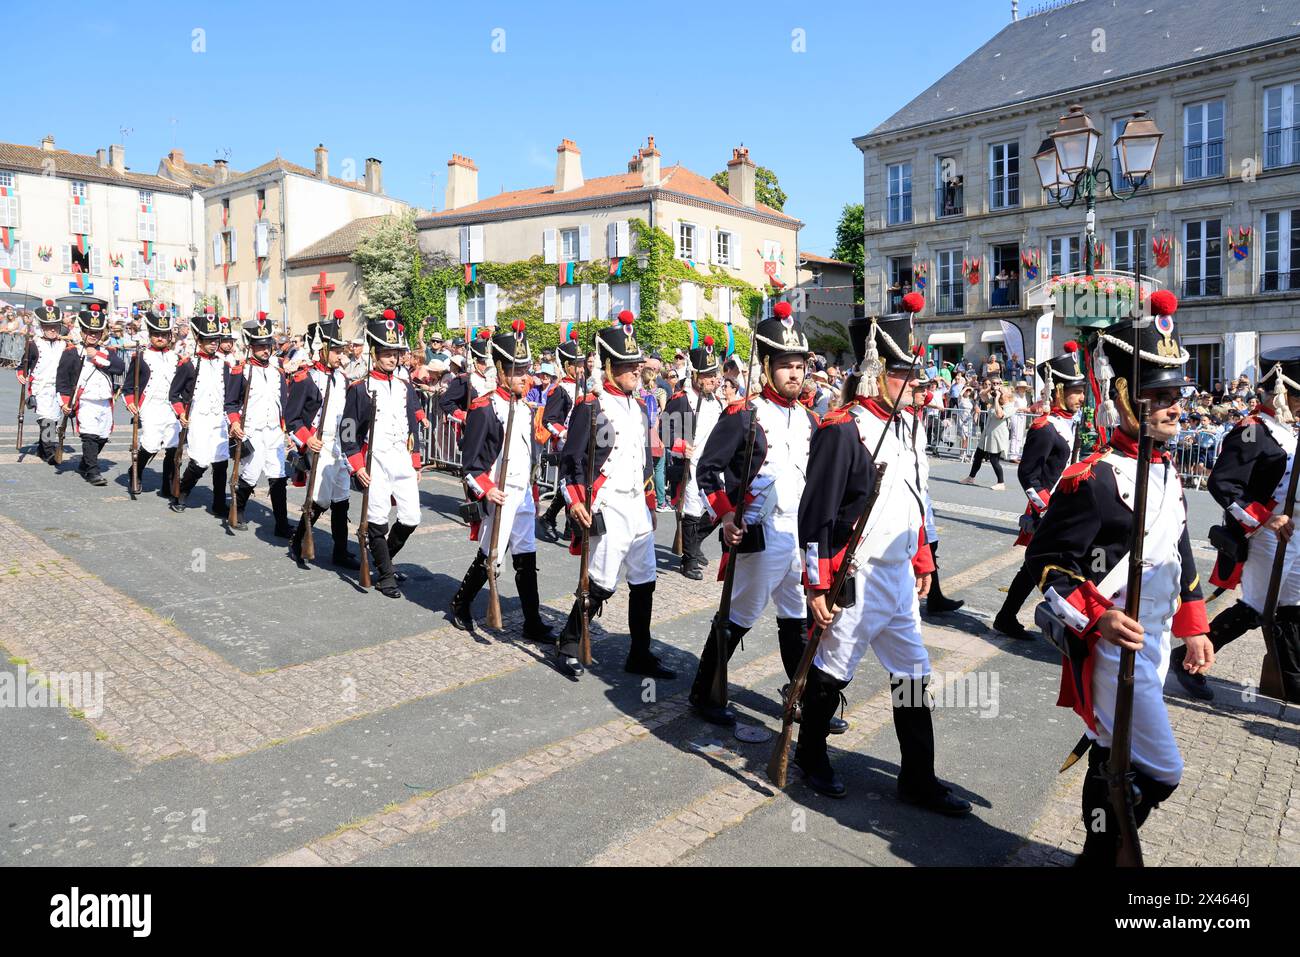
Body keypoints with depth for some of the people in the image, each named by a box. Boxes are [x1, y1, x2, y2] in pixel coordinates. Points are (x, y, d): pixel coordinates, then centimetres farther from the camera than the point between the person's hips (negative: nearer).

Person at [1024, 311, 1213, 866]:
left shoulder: (1167, 474, 10)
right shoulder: (1092, 479, -19)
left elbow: (1178, 555, 19)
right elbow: (1045, 560, -19)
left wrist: (1192, 626, 18)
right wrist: (1097, 618, -28)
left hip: (1155, 643, 9)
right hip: (1112, 649, -9)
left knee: (1115, 758, 20)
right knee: (1158, 771, -6)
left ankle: (1099, 852, 36)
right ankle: (1101, 854, 14)